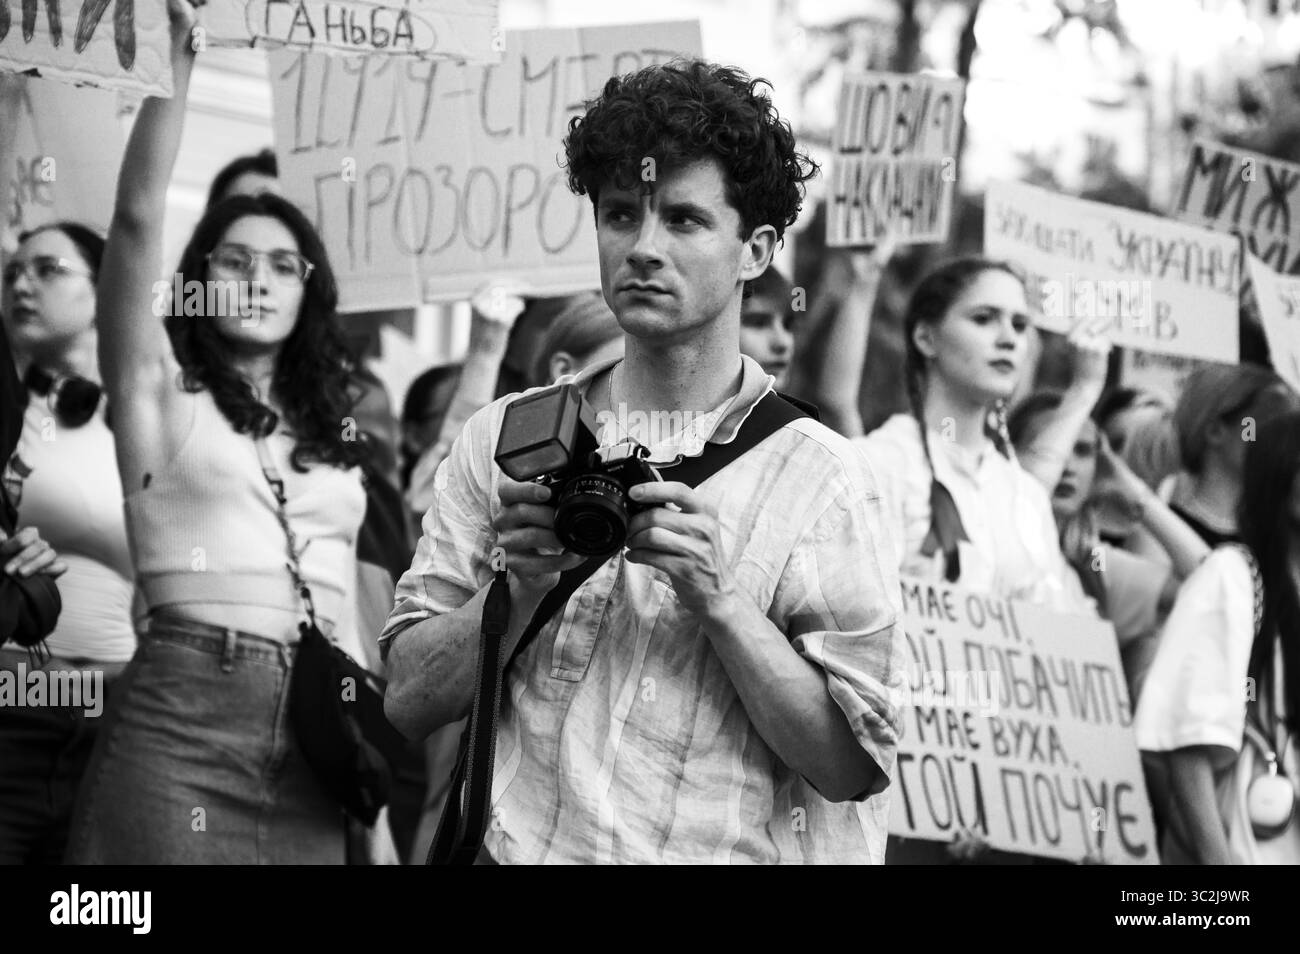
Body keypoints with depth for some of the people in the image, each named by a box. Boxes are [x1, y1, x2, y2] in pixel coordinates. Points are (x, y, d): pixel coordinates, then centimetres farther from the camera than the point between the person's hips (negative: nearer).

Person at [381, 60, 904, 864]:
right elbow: (410, 701, 7)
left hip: (721, 851, -2)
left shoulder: (820, 478, 2)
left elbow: (850, 767, -2)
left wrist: (720, 601, -11)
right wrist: (518, 588, -7)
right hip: (516, 843, 2)